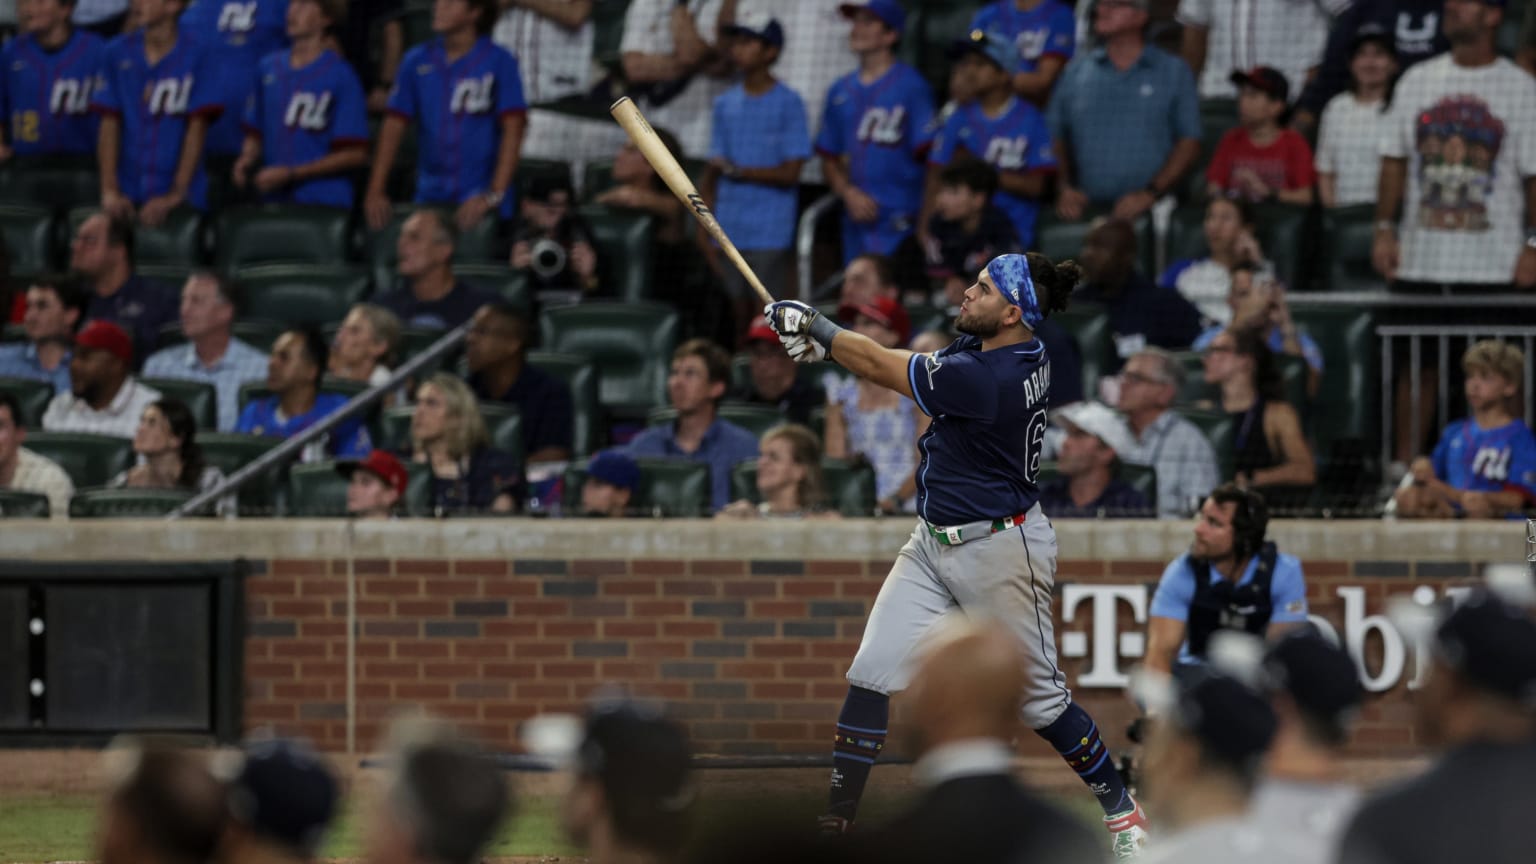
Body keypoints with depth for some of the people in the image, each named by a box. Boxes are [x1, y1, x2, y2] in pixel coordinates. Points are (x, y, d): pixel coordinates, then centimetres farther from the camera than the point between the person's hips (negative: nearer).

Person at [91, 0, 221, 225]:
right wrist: (110, 191, -3)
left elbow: (197, 130, -3)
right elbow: (109, 126, 6)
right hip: (128, 197, 3)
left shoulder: (197, 56, -1)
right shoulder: (118, 53, 8)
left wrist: (175, 195, -10)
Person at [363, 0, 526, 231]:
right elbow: (394, 126, 7)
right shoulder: (417, 61, 9)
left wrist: (494, 195, -18)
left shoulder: (499, 62, -3)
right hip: (430, 198, 4)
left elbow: (513, 130, -8)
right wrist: (376, 192, -1)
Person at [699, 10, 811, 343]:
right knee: (739, 309, 7)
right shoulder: (726, 103, 12)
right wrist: (703, 229, 4)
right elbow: (711, 172, 11)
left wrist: (736, 171, -8)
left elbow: (790, 173, -8)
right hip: (730, 233, 5)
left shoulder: (788, 103, -3)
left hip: (771, 234, -5)